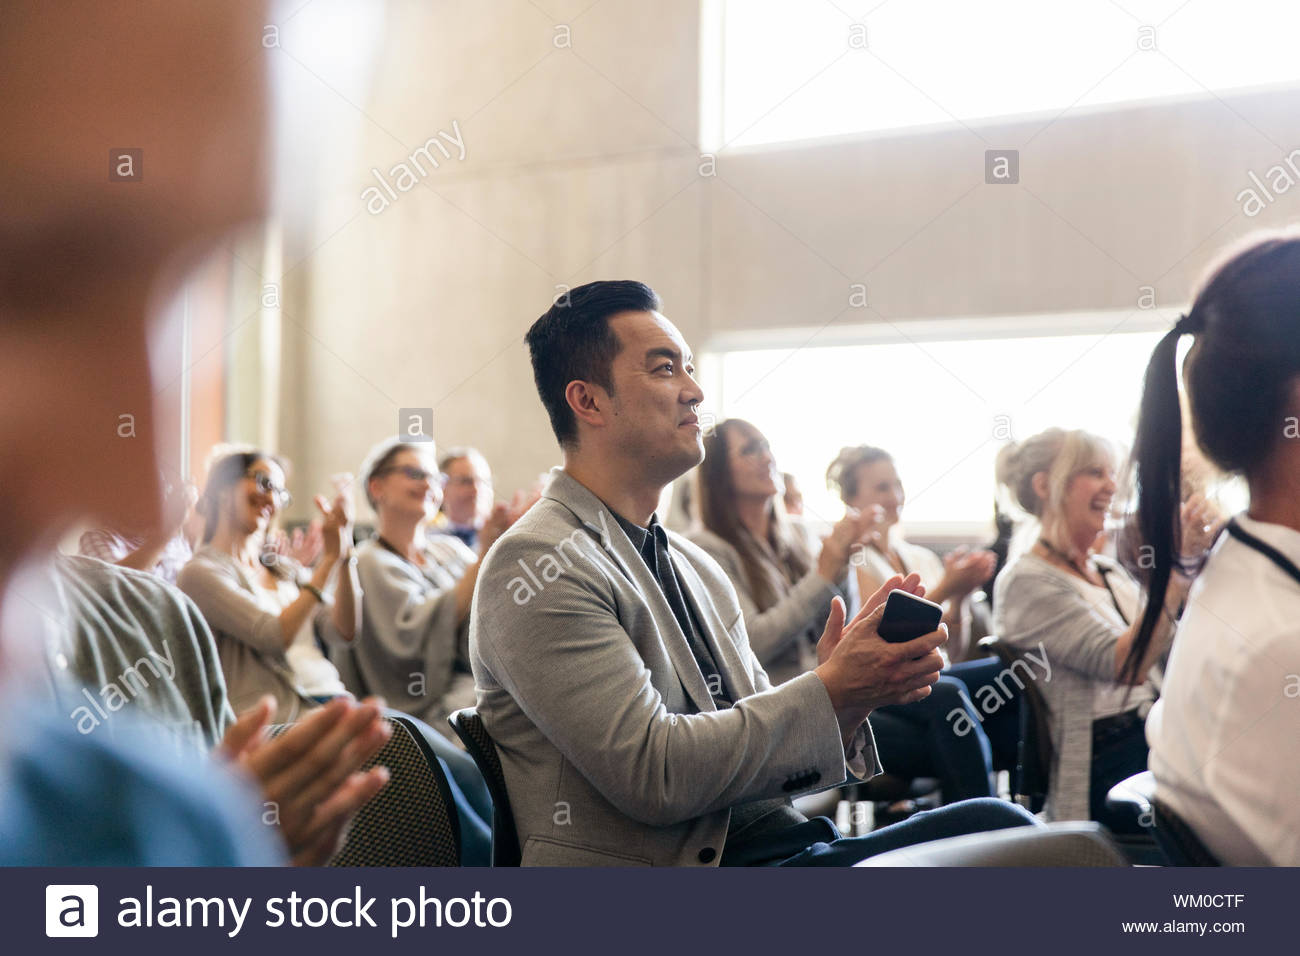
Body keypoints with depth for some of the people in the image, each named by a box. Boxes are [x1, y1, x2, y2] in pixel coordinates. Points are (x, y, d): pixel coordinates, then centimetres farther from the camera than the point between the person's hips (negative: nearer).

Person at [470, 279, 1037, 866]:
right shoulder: (535, 565, -9)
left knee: (990, 823, -17)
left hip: (778, 843, 8)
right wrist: (829, 691, -13)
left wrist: (841, 703, -3)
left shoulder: (697, 568, 19)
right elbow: (652, 771, -17)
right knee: (995, 831, -23)